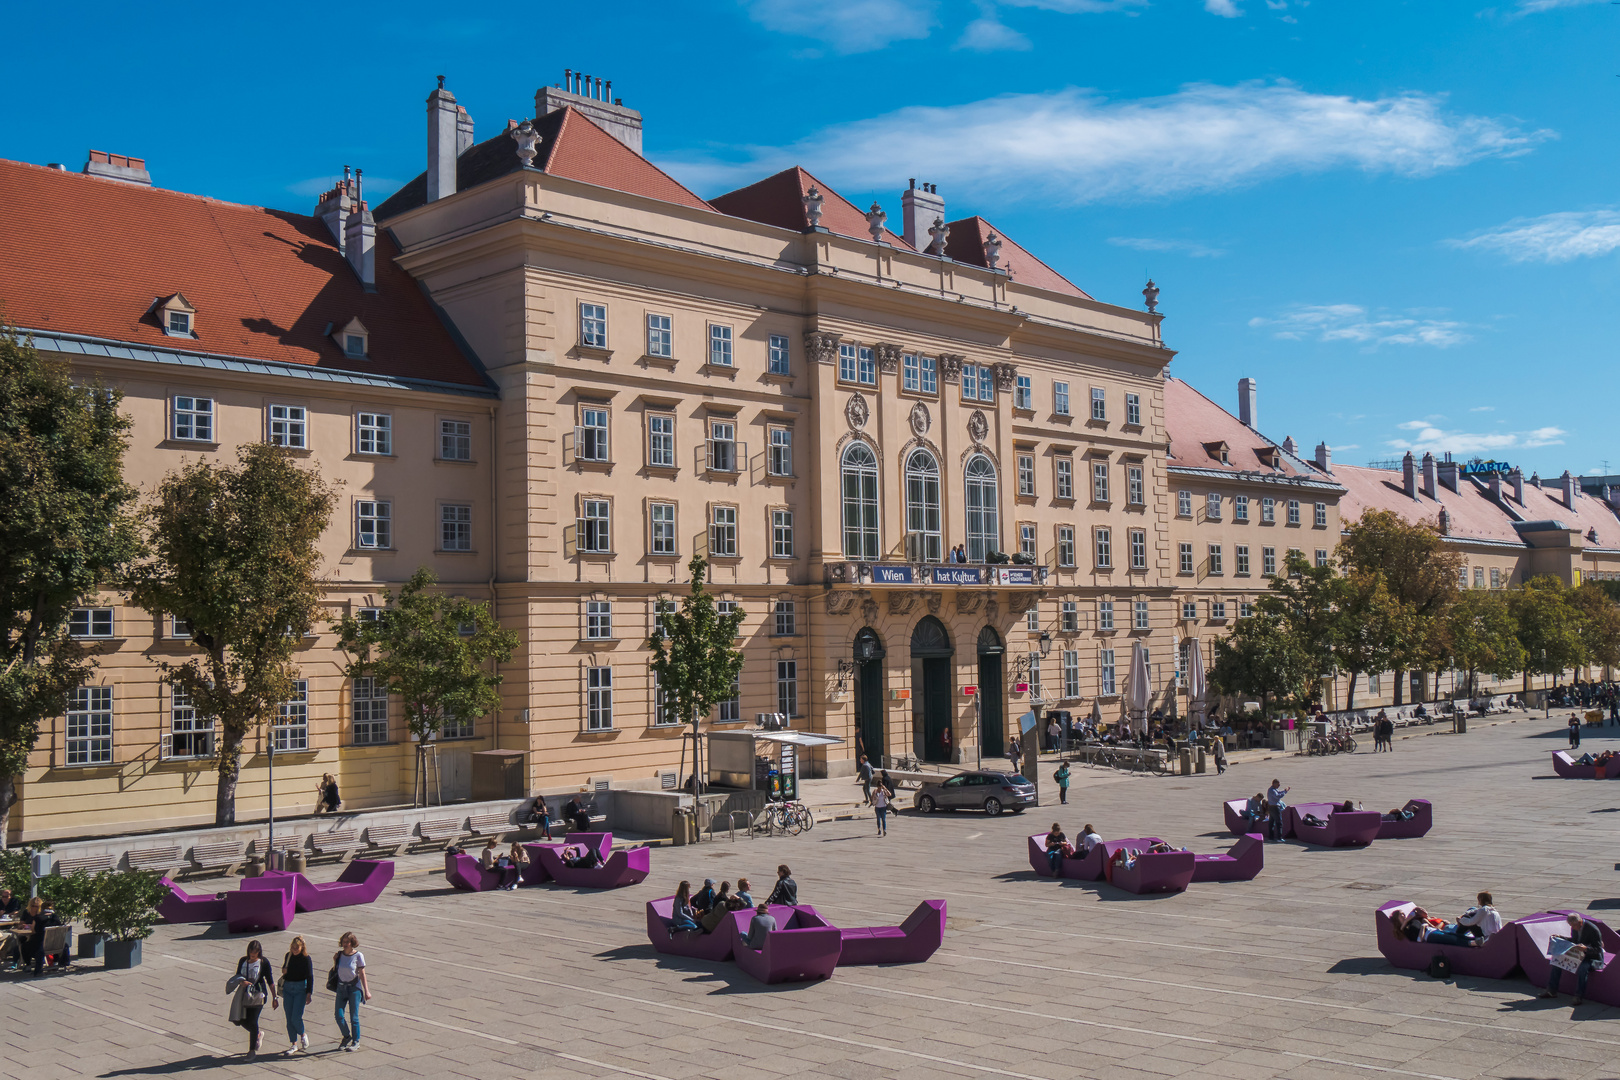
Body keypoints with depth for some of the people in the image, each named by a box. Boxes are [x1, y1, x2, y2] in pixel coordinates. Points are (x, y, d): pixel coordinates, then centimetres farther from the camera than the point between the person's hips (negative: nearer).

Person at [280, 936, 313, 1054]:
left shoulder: (306, 959, -7)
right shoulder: (288, 956, 6)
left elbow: (310, 977, -6)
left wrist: (309, 993, -11)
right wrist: (283, 971, -2)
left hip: (300, 988, -5)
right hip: (288, 988, 5)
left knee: (296, 1017, -11)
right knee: (289, 1019, 4)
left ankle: (303, 1035, 19)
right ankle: (294, 1045, 14)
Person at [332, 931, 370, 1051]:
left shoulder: (358, 956, -9)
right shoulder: (339, 954, 2)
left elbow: (362, 974, -6)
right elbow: (335, 971, 13)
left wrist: (366, 991, -6)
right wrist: (335, 961, -4)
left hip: (354, 988, -4)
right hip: (341, 987, 4)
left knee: (354, 1017, -1)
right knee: (338, 1015, -2)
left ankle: (356, 1042, 13)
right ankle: (346, 1037, 22)